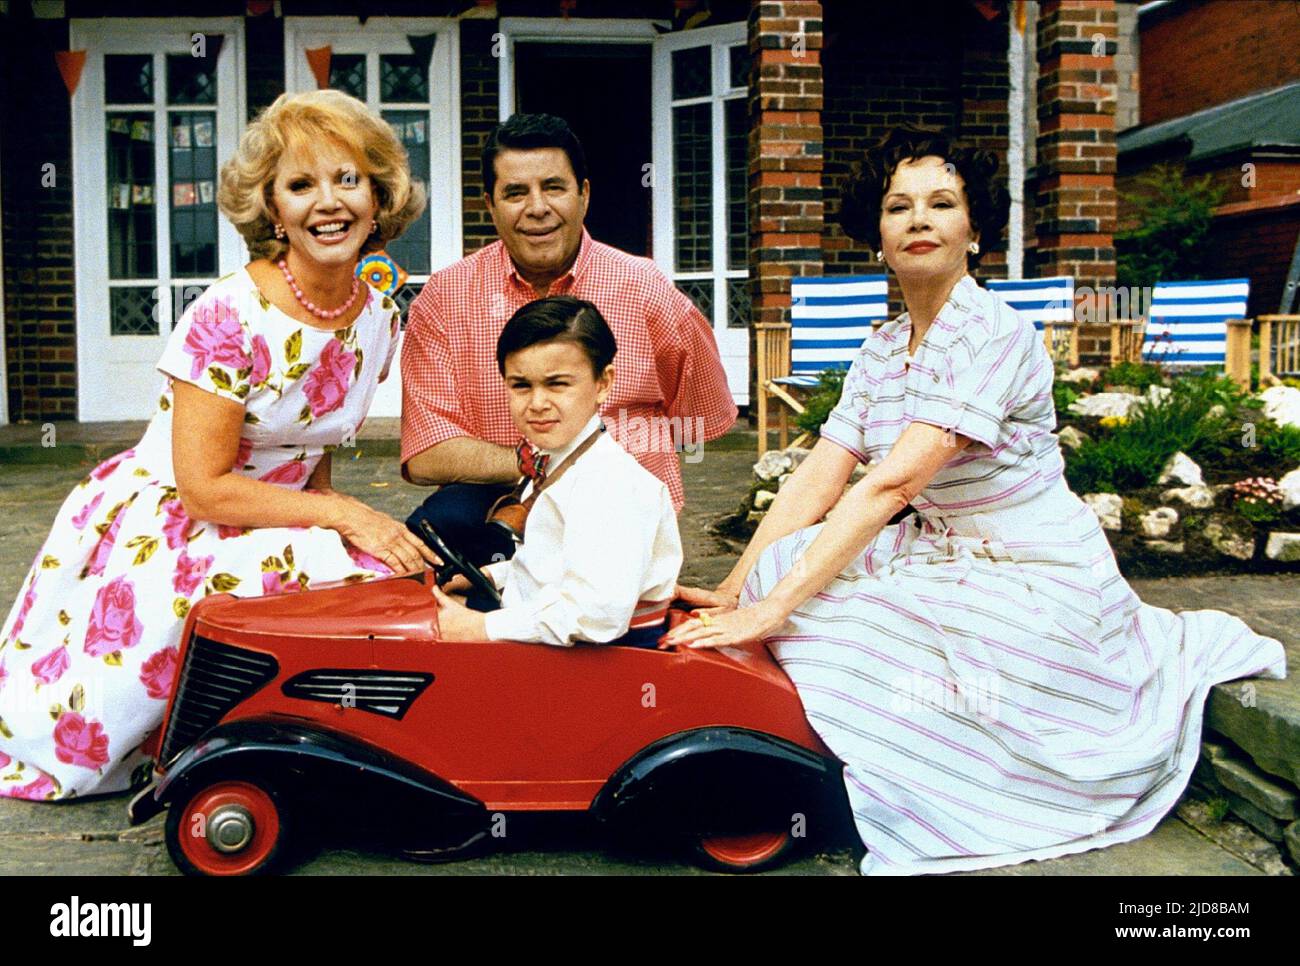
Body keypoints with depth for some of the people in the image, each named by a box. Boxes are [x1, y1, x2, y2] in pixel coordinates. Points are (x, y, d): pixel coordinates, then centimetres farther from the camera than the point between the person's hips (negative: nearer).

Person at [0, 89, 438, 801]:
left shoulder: (378, 321, -1)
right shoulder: (230, 315, -22)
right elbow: (203, 487, -22)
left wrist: (336, 515, -10)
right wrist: (343, 515, -23)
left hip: (271, 527, 6)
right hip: (161, 524, -5)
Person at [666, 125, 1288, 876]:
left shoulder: (994, 333, -20)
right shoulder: (881, 351, 5)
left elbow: (893, 483, -28)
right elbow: (816, 482, -1)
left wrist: (773, 608, -31)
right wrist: (733, 590, -13)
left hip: (1037, 580, -6)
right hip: (955, 558, 6)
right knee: (790, 564, -11)